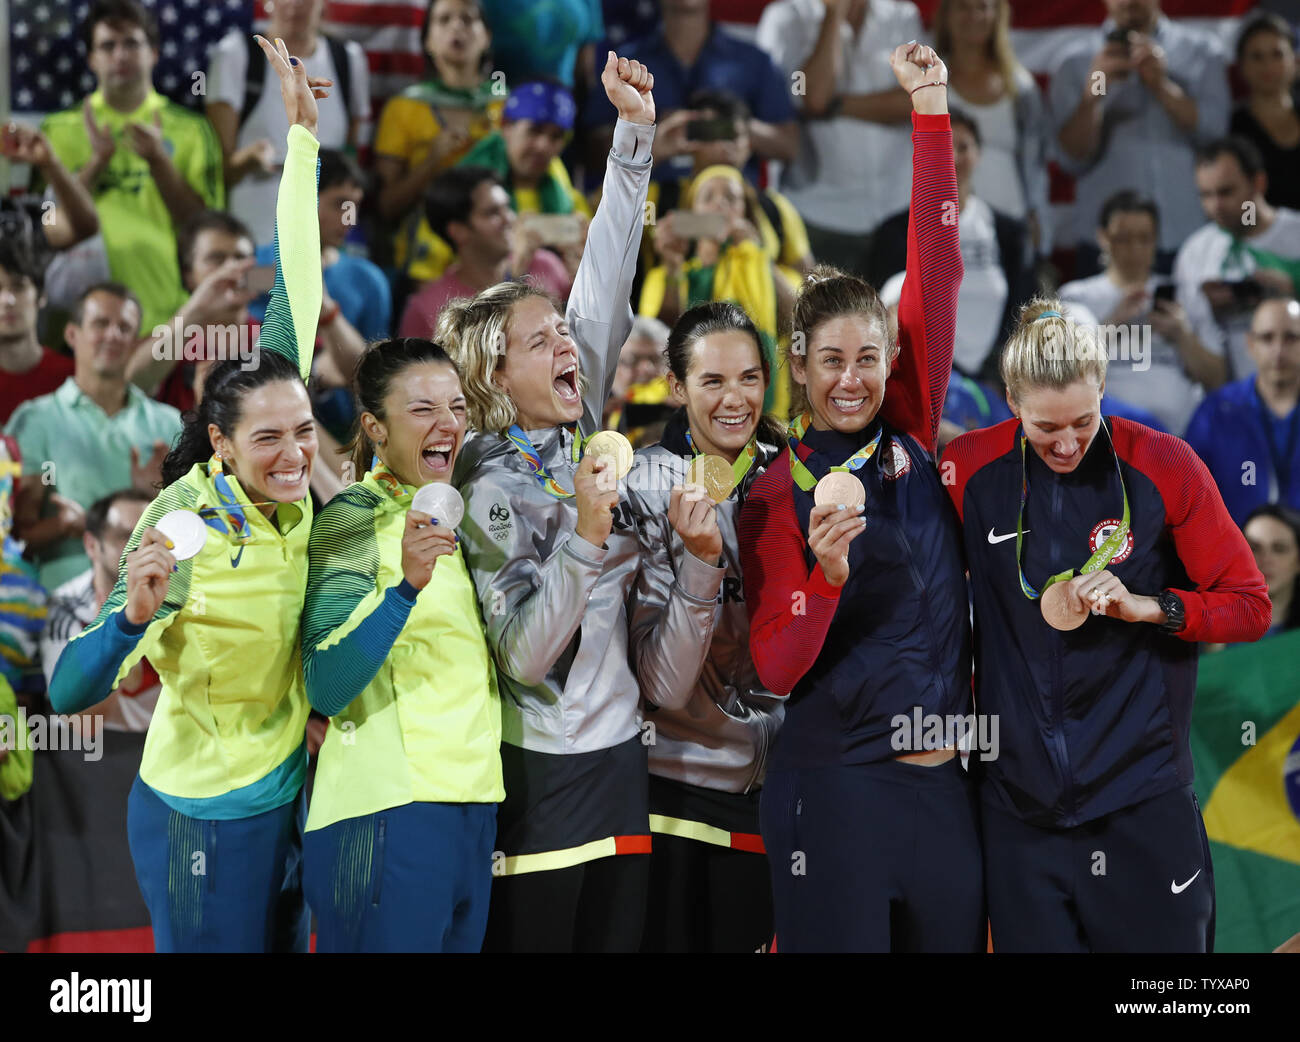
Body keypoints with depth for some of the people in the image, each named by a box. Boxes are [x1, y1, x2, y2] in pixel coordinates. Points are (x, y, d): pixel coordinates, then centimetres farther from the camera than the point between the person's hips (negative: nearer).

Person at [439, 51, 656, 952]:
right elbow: (524, 655, -18)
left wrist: (634, 135, -1)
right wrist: (586, 538, -27)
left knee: (619, 937, 7)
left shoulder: (580, 435, 6)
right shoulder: (487, 491, -11)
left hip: (619, 757, 6)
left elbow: (606, 290, 3)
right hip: (543, 775, -6)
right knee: (533, 938, -2)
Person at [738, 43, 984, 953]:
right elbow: (776, 668, -8)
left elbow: (936, 274, 0)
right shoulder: (777, 492, -3)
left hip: (945, 777, 4)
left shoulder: (911, 435, 7)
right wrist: (826, 574, -27)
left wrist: (932, 112, -4)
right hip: (836, 784, -4)